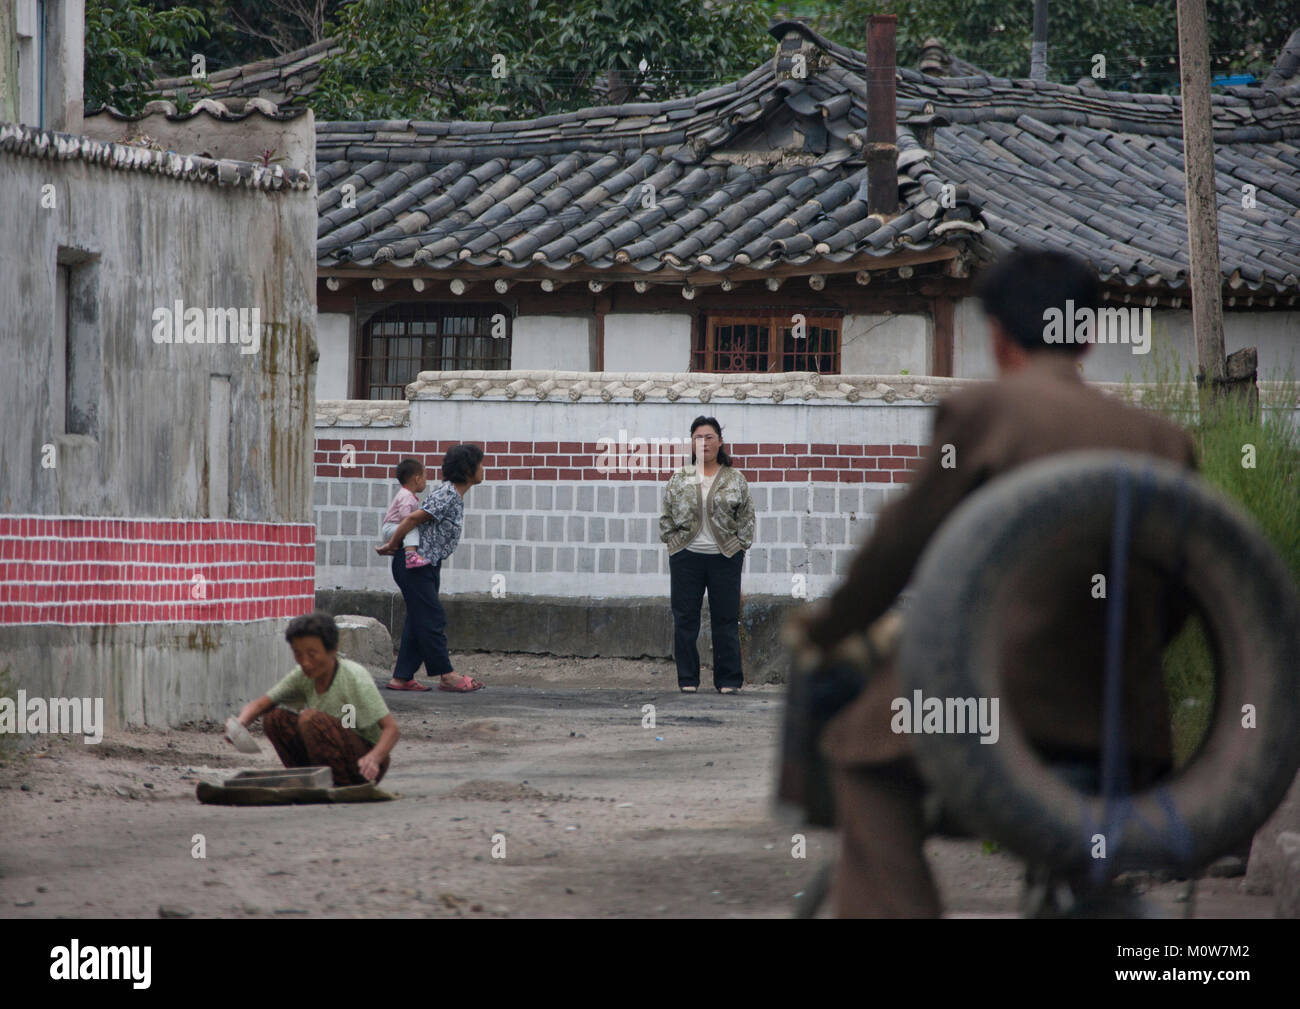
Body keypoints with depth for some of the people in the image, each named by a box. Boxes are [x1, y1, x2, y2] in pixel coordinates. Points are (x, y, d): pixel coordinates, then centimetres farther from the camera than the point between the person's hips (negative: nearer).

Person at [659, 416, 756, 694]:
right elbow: (666, 515, 10)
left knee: (726, 620, 1)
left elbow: (746, 517, 7)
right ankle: (687, 679, 8)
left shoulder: (735, 480, 6)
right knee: (685, 620, 2)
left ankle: (729, 680, 6)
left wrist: (740, 546, -1)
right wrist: (673, 541, 1)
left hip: (725, 558, -1)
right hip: (686, 558, 1)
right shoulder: (679, 479, 8)